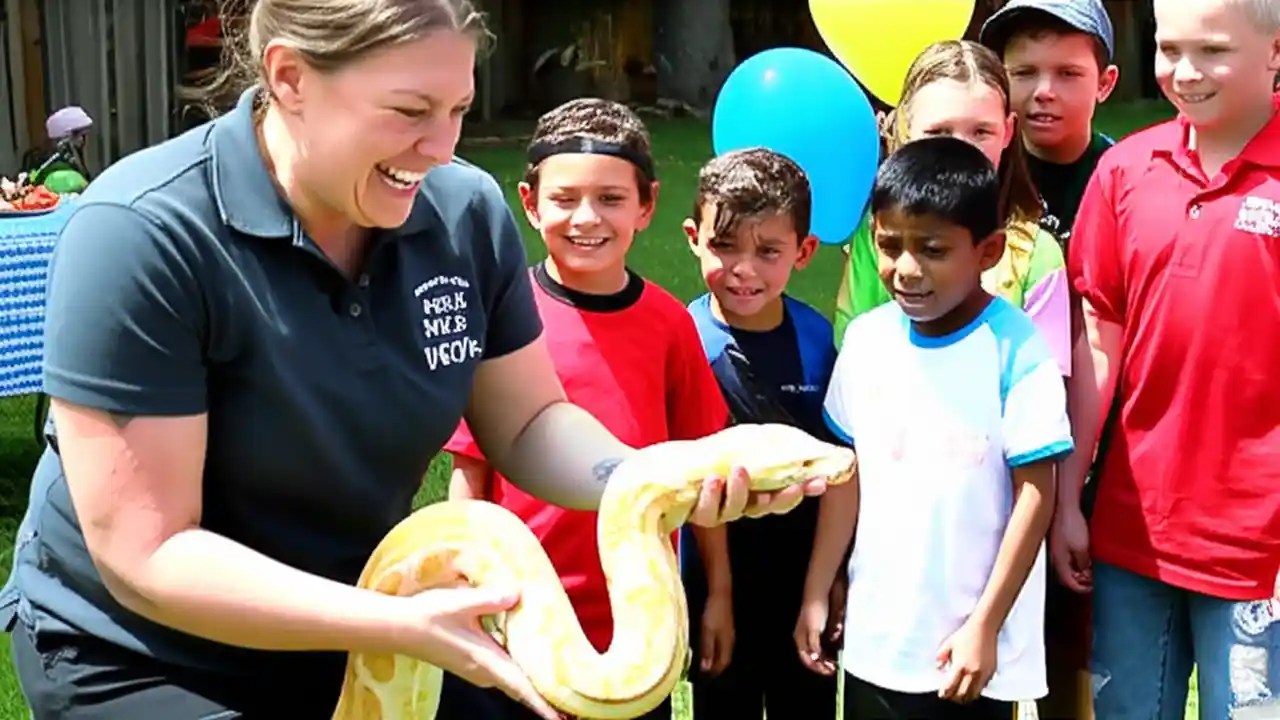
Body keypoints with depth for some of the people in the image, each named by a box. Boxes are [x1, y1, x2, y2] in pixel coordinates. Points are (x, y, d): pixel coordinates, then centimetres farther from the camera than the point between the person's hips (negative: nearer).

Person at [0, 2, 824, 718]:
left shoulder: (466, 210, -11)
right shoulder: (142, 235, -26)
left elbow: (526, 423, -1)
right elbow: (144, 555, -25)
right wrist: (404, 626, -34)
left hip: (352, 628, 5)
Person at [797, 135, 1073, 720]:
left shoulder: (1015, 348, -13)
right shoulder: (866, 338, -1)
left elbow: (1035, 495, -11)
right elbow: (848, 474, 7)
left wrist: (985, 627, -12)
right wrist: (816, 596, 6)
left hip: (972, 649, -4)